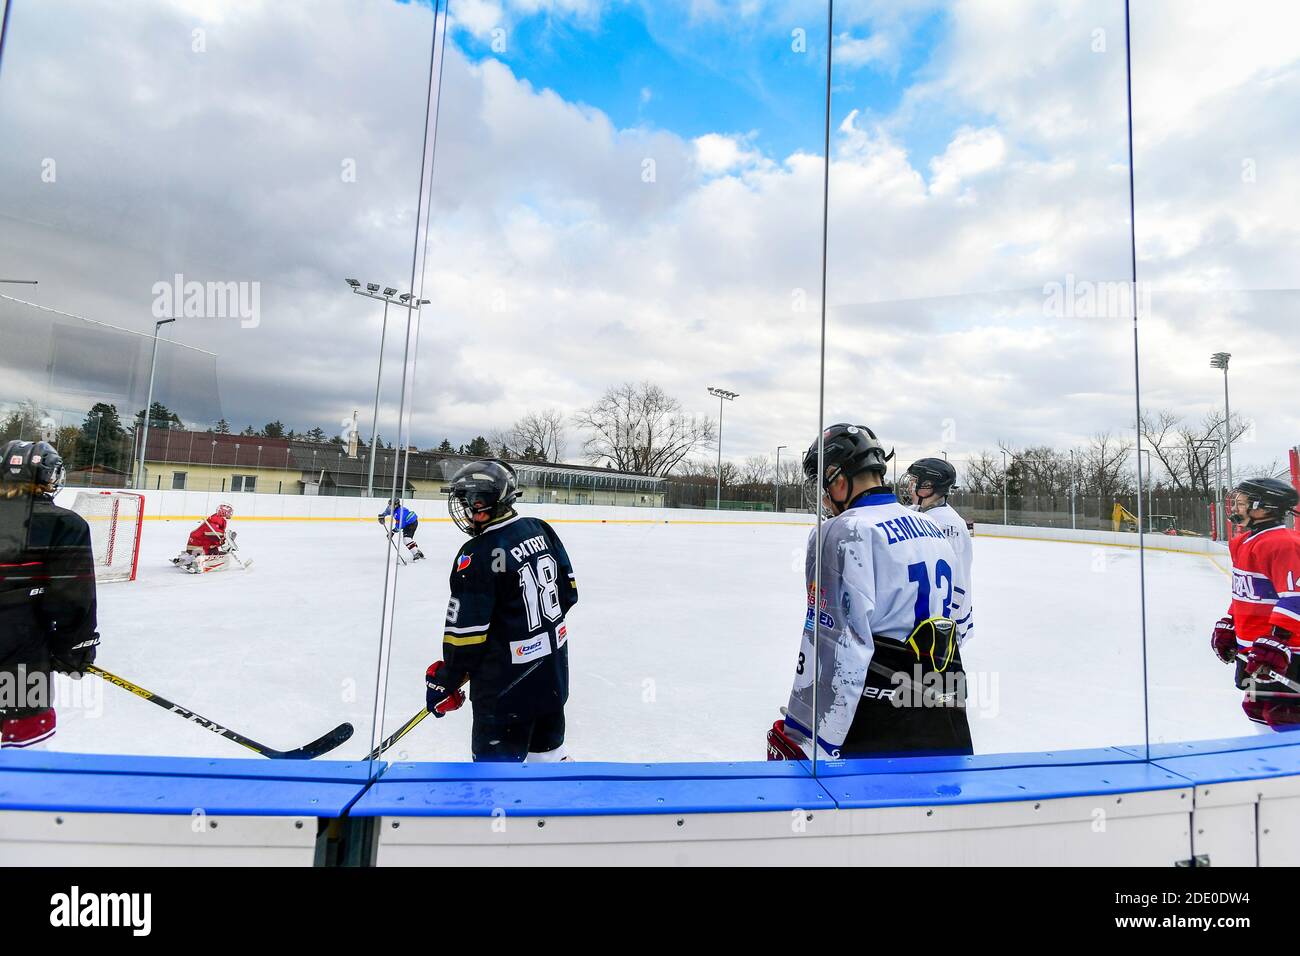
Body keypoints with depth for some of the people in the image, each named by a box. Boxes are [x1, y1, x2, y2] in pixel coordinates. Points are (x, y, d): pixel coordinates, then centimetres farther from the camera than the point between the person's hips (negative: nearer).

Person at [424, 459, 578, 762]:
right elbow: (568, 592, 6)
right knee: (546, 742, 27)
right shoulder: (541, 530, -2)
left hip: (507, 680, -7)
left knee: (496, 755, 11)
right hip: (554, 661, 7)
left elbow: (466, 632, -17)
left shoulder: (477, 555, -21)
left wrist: (444, 682, -2)